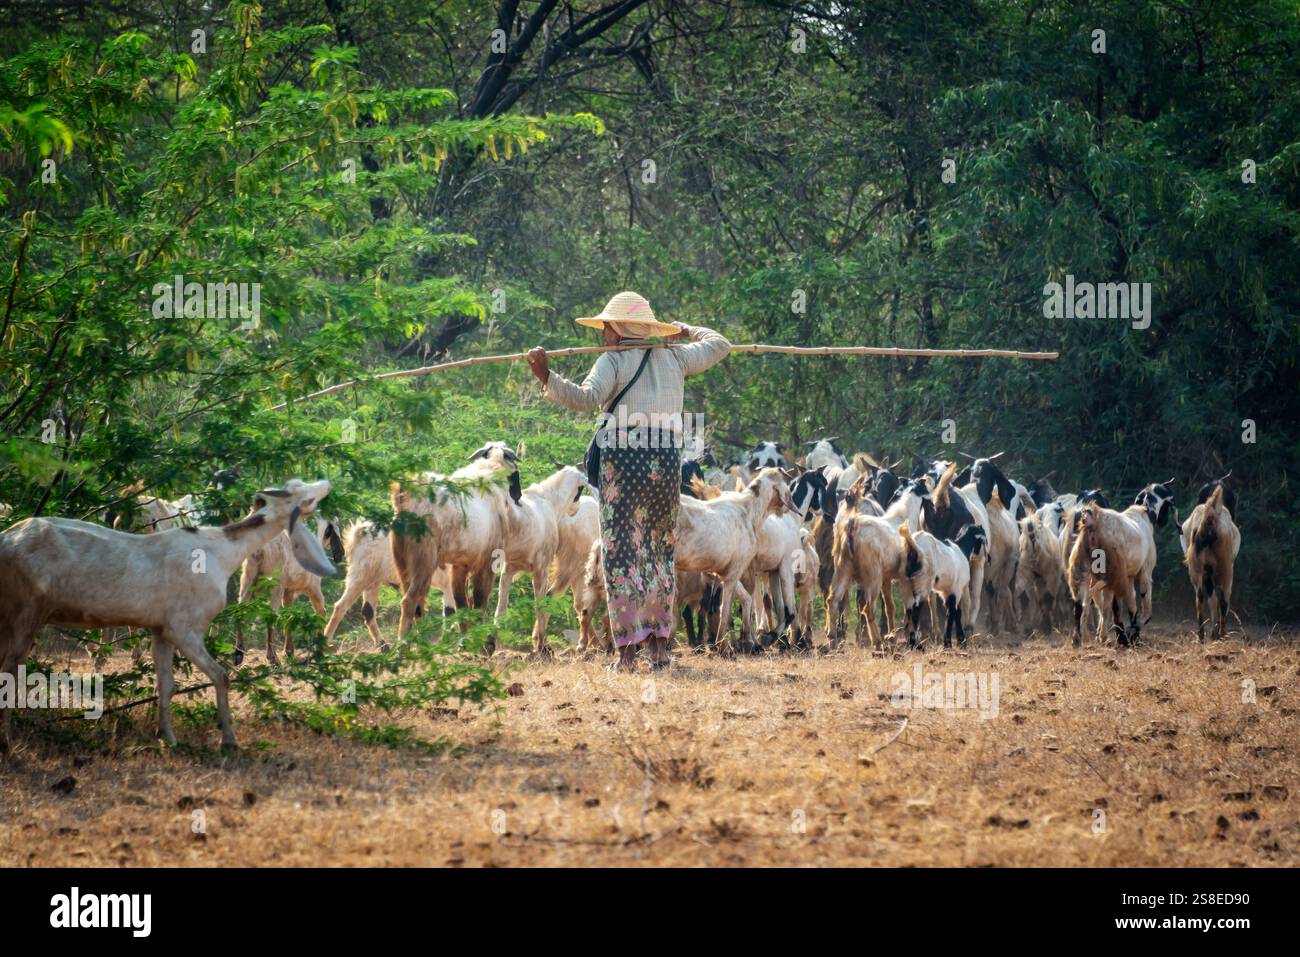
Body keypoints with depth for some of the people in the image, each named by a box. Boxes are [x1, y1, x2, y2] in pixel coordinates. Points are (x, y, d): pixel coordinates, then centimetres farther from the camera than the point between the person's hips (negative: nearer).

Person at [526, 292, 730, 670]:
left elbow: (586, 397, -18)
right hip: (668, 460, 5)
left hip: (624, 459, -4)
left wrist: (545, 376, -22)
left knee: (622, 553, -1)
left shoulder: (613, 360, 0)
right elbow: (719, 345, 31)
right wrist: (686, 330, 46)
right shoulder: (674, 358, 15)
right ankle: (660, 645, 15)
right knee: (660, 552, 16)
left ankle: (627, 650, -5)